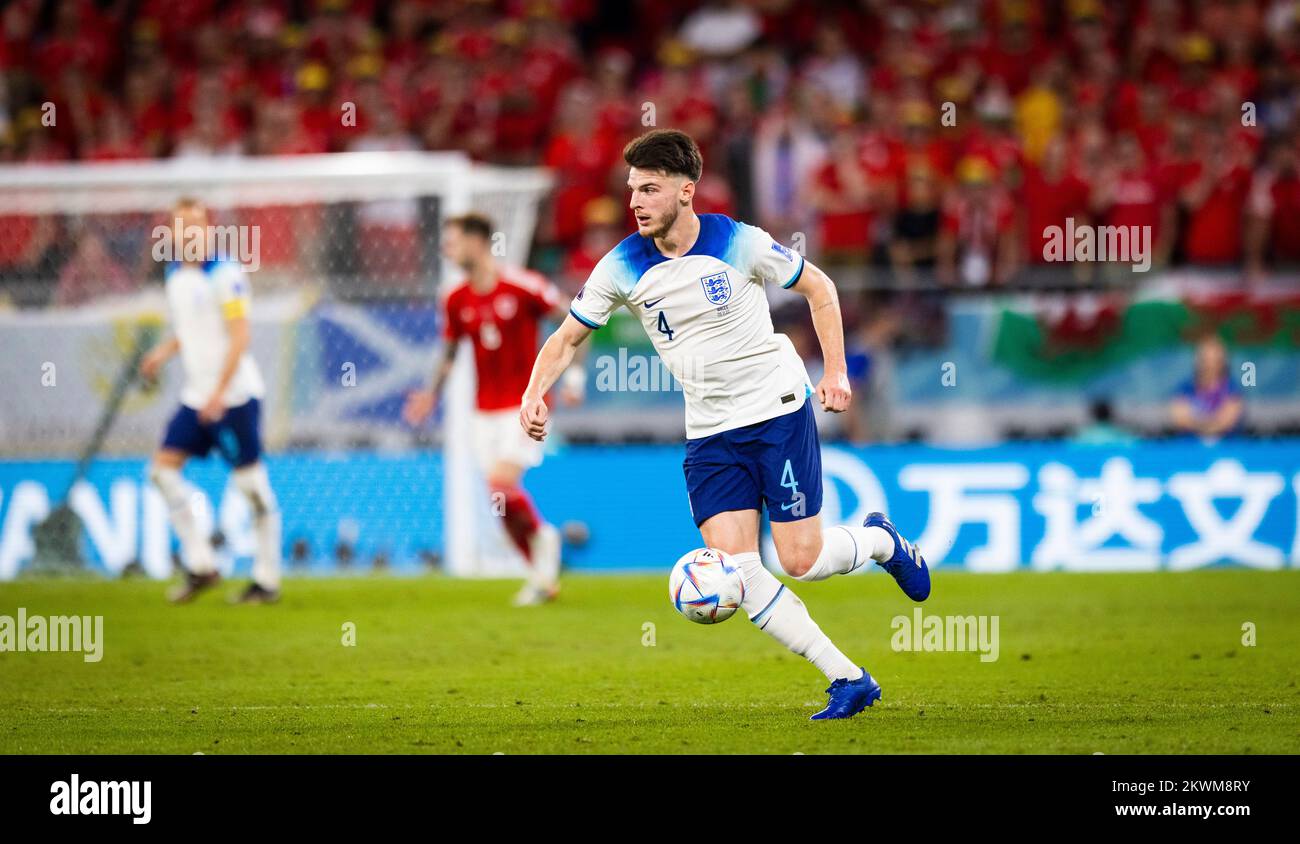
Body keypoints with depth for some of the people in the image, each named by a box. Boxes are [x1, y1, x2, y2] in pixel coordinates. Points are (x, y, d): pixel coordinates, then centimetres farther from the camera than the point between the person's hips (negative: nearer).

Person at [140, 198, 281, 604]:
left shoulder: (225, 275, -11)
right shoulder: (175, 275, 11)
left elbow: (239, 338, -16)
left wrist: (219, 393, -22)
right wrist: (163, 352, 3)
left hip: (235, 395, -8)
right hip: (196, 396, 8)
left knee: (252, 485, -3)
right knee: (163, 468, -3)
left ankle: (267, 579, 5)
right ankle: (200, 565, 2)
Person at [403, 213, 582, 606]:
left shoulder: (521, 286, -12)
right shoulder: (457, 300, 4)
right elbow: (449, 352, 18)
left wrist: (575, 373, -10)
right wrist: (432, 394, 6)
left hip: (524, 404, -5)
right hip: (485, 411, 6)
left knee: (502, 483, -20)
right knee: (502, 499, 3)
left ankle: (543, 537, 7)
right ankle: (544, 576, 17)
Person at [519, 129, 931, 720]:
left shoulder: (740, 244, -13)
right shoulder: (622, 267, -6)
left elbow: (817, 287, 2)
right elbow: (568, 338, 5)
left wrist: (835, 372, -5)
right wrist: (535, 393, -14)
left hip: (778, 411, -3)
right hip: (709, 435, 3)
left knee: (800, 560, -7)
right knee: (735, 570, -11)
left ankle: (880, 541, 29)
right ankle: (849, 681, -4)